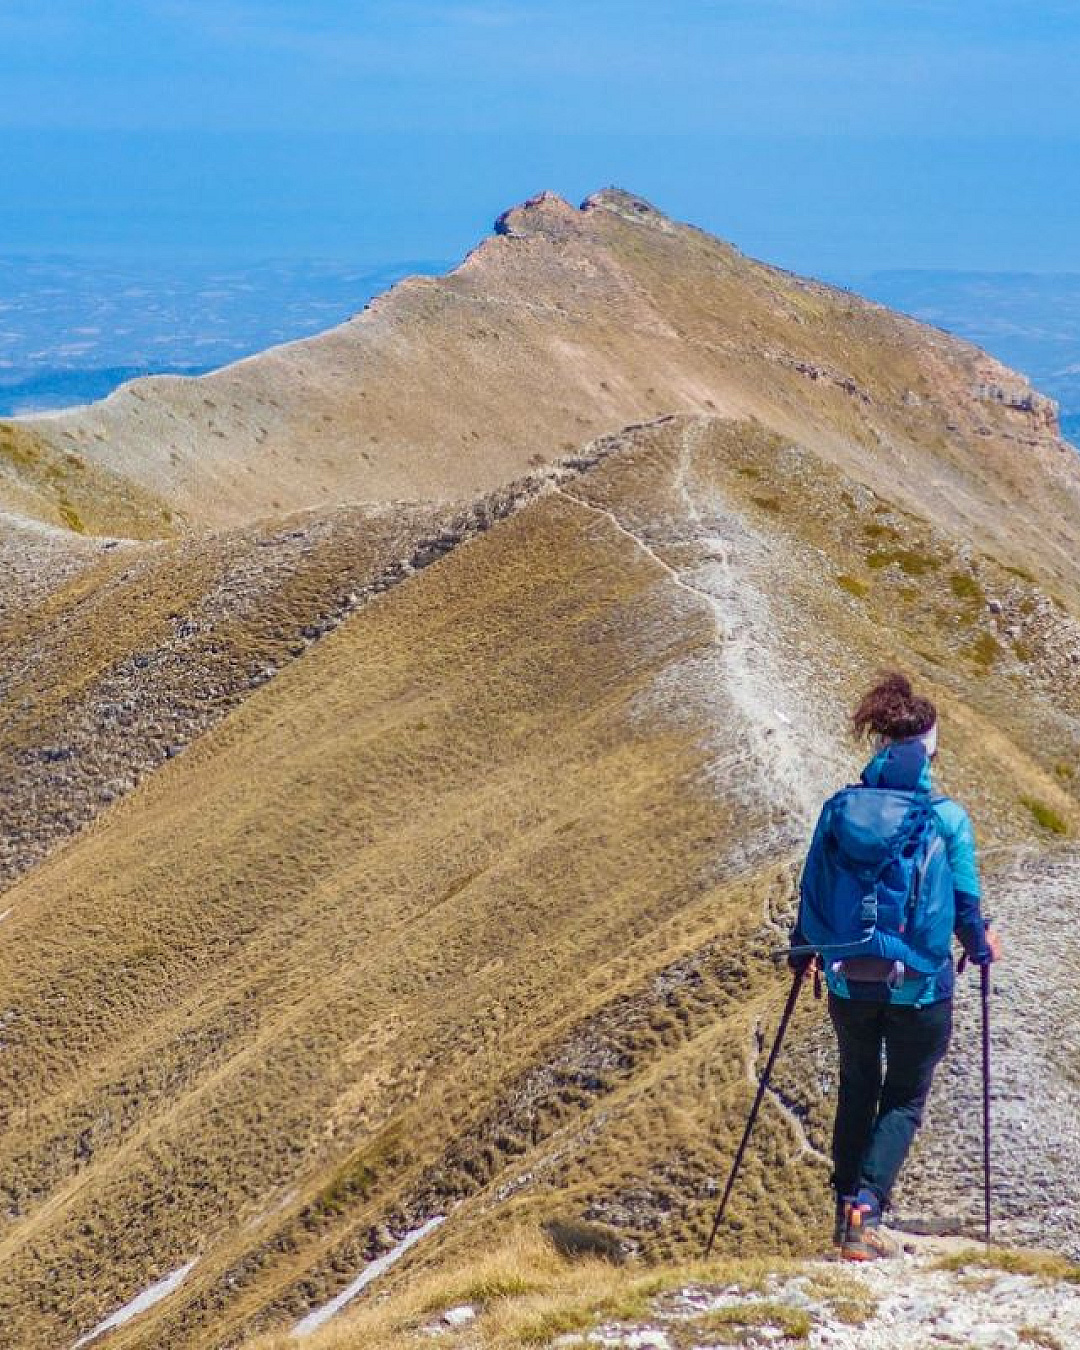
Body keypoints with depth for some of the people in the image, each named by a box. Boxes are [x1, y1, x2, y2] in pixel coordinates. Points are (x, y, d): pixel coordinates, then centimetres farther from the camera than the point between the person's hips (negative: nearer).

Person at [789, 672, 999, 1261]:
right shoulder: (948, 817, -9)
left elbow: (812, 887, 2)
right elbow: (964, 901, -3)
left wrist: (802, 949, 19)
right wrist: (980, 946, 17)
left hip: (850, 979, 3)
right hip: (920, 985, -3)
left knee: (857, 1091, 21)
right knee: (904, 1100, 9)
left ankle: (846, 1208, 25)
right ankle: (866, 1211, -7)